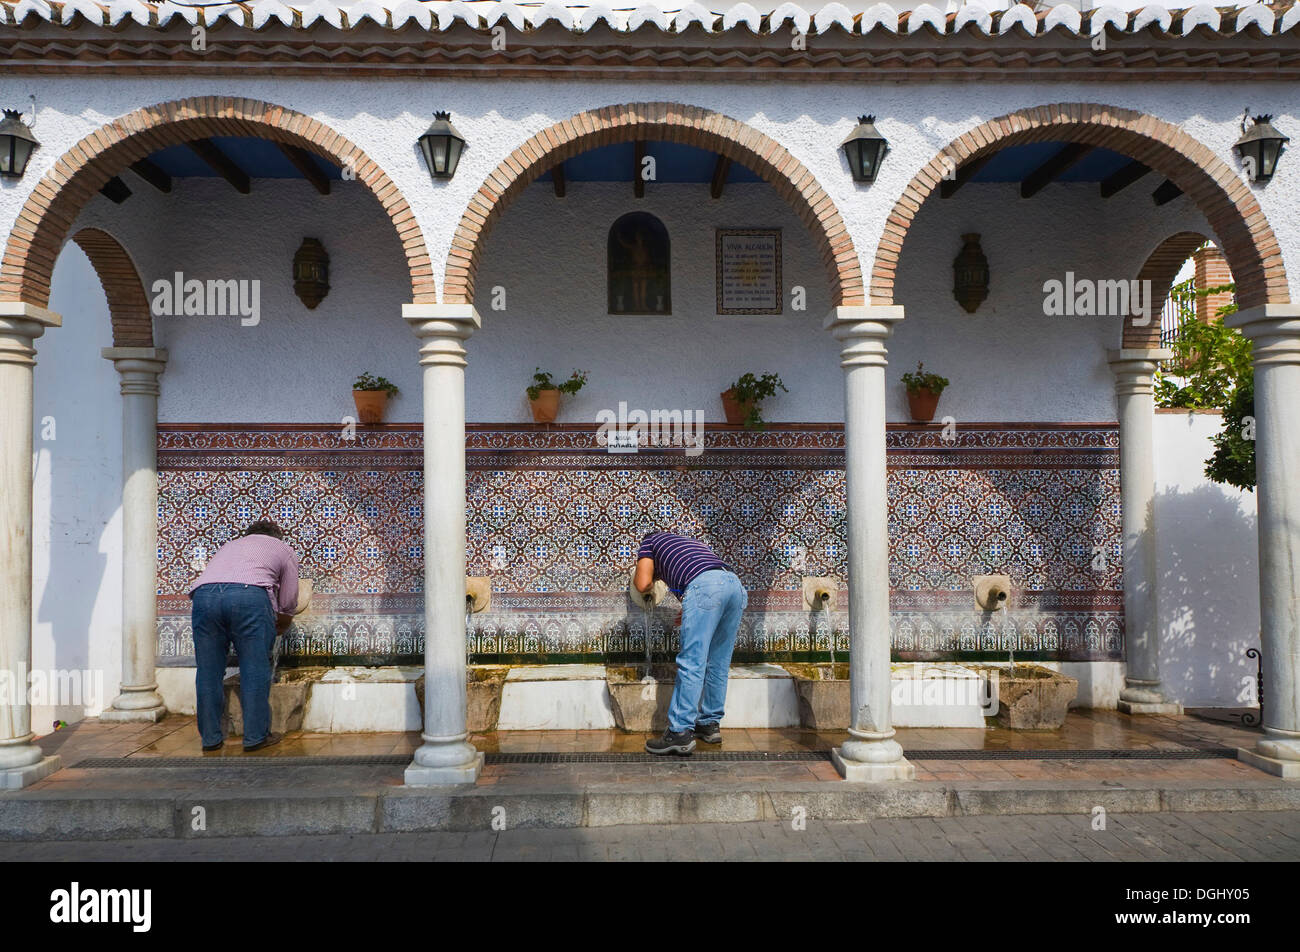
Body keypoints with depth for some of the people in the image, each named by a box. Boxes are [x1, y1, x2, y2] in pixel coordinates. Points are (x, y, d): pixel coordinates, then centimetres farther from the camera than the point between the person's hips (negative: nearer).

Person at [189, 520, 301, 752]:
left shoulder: (230, 545, 40)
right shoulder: (284, 550, 29)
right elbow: (288, 603, 24)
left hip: (203, 594, 4)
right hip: (250, 594, -3)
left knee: (208, 672, 12)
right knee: (255, 670, 5)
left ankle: (210, 737, 18)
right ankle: (256, 736, 8)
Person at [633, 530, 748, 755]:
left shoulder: (650, 542, 26)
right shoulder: (693, 542, 42)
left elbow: (643, 584, 12)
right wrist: (689, 613, 46)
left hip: (704, 585, -6)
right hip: (735, 583, 7)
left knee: (692, 662, -7)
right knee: (718, 664, 15)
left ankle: (681, 732, -8)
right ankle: (710, 724, 22)